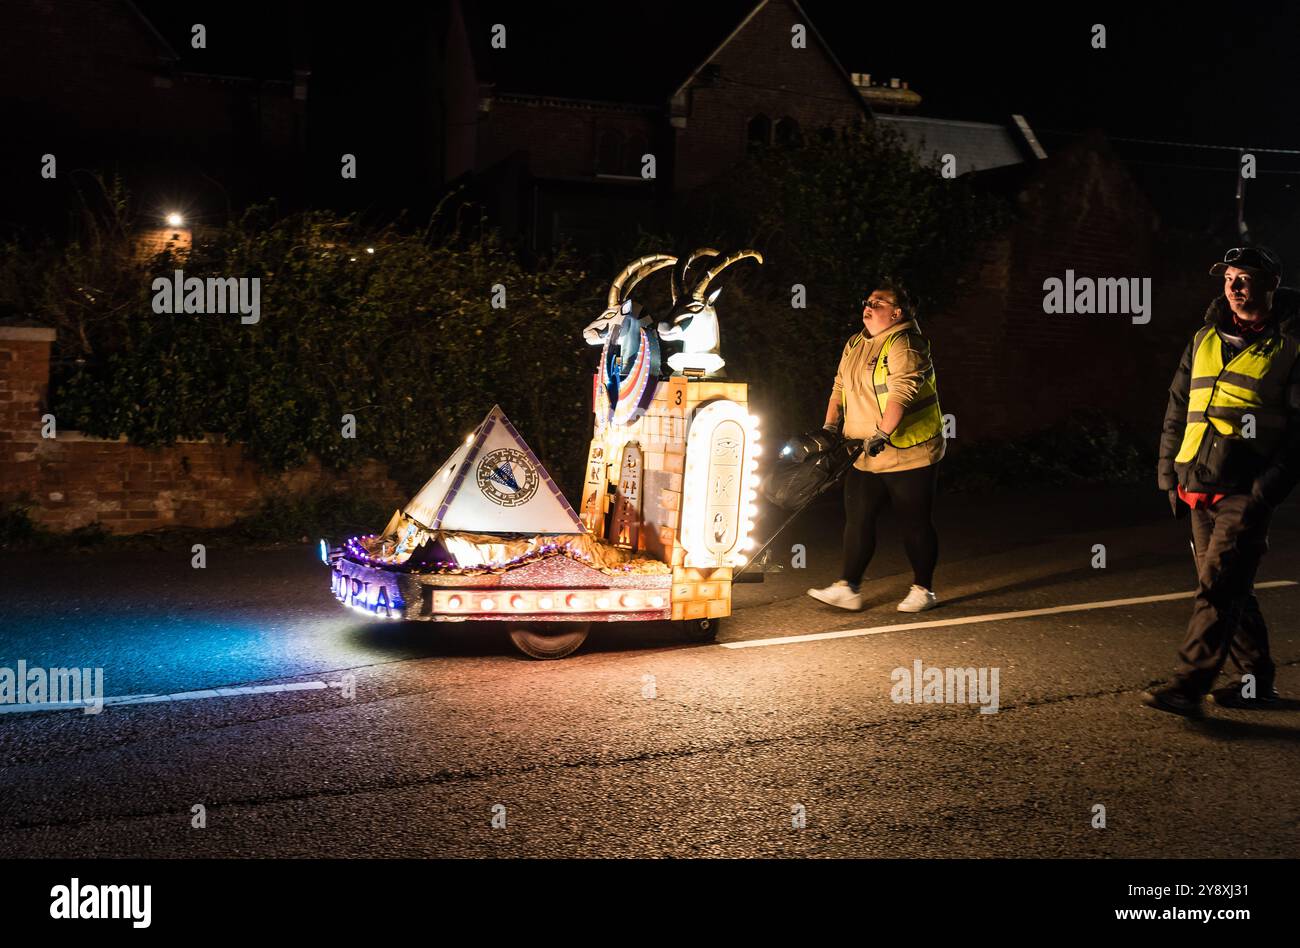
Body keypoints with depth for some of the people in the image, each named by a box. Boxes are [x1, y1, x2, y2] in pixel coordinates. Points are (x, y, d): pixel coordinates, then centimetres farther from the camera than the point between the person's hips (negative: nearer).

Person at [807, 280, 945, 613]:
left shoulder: (905, 345, -14)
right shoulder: (854, 345, 13)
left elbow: (901, 392, -25)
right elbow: (840, 387, 17)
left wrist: (881, 434, -32)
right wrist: (830, 426, 5)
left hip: (908, 454, -8)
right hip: (866, 457, 8)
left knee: (914, 523, 3)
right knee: (857, 519, 4)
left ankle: (923, 590, 15)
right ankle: (847, 589, 8)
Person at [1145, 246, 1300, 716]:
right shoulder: (1205, 339, 15)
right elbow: (1177, 410, 18)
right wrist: (1170, 475, 12)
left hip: (1246, 491, -6)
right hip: (1199, 488, 6)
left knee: (1218, 584, -13)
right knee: (1230, 588, 13)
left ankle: (1189, 685, -12)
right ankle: (1258, 681, 26)